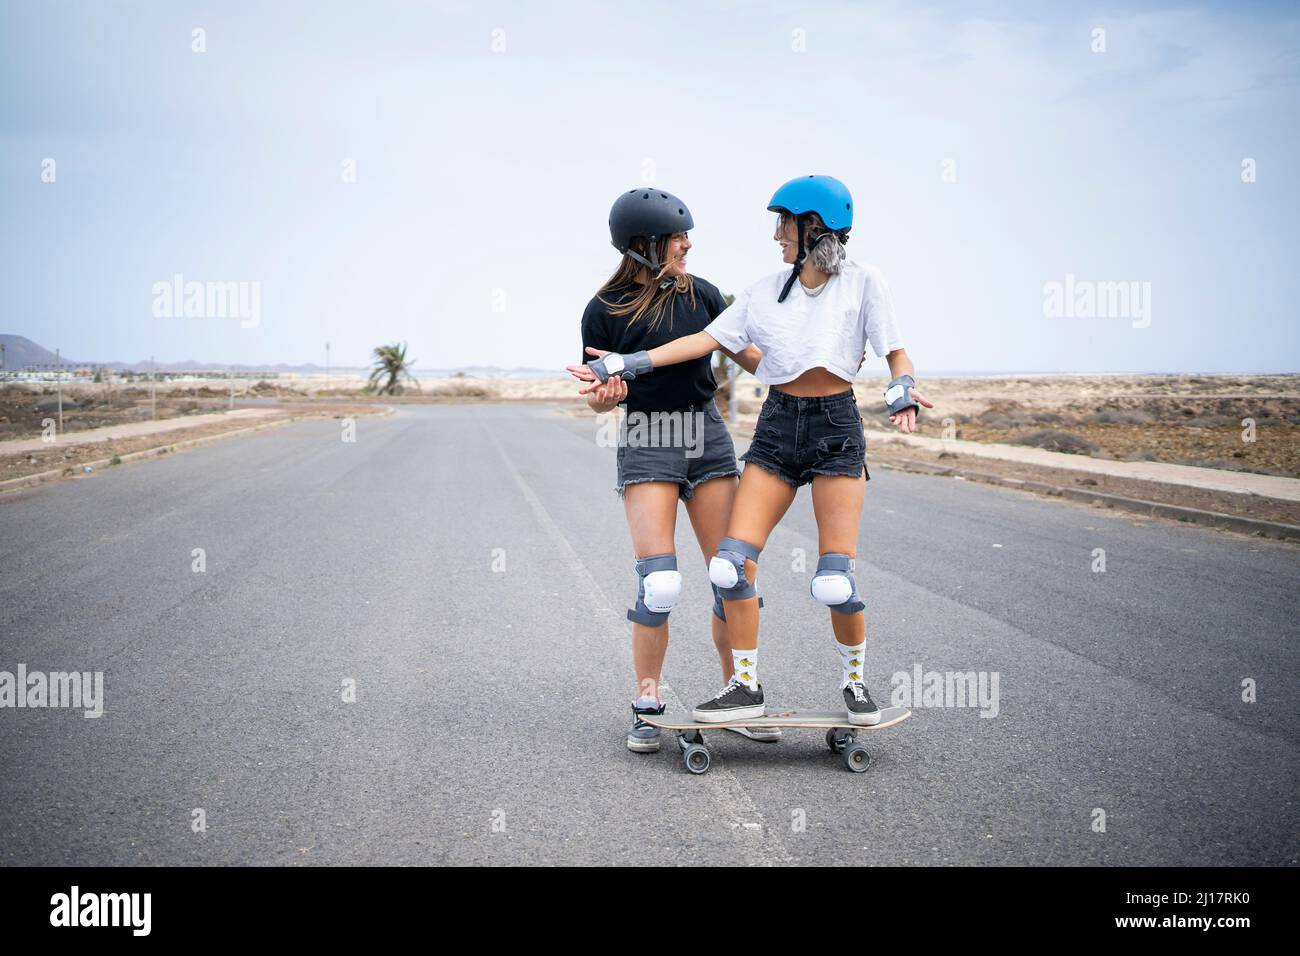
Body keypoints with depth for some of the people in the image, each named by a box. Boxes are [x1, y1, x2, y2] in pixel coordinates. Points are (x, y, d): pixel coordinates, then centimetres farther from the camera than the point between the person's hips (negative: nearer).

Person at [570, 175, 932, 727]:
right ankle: (745, 687, 7)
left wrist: (903, 391, -24)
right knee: (732, 565, -8)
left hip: (836, 430, -4)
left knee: (835, 582, -11)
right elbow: (707, 339, 5)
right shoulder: (767, 292, 9)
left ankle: (855, 684, 14)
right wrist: (627, 364, -2)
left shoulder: (863, 283, -1)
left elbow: (895, 354, -2)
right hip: (776, 430, 4)